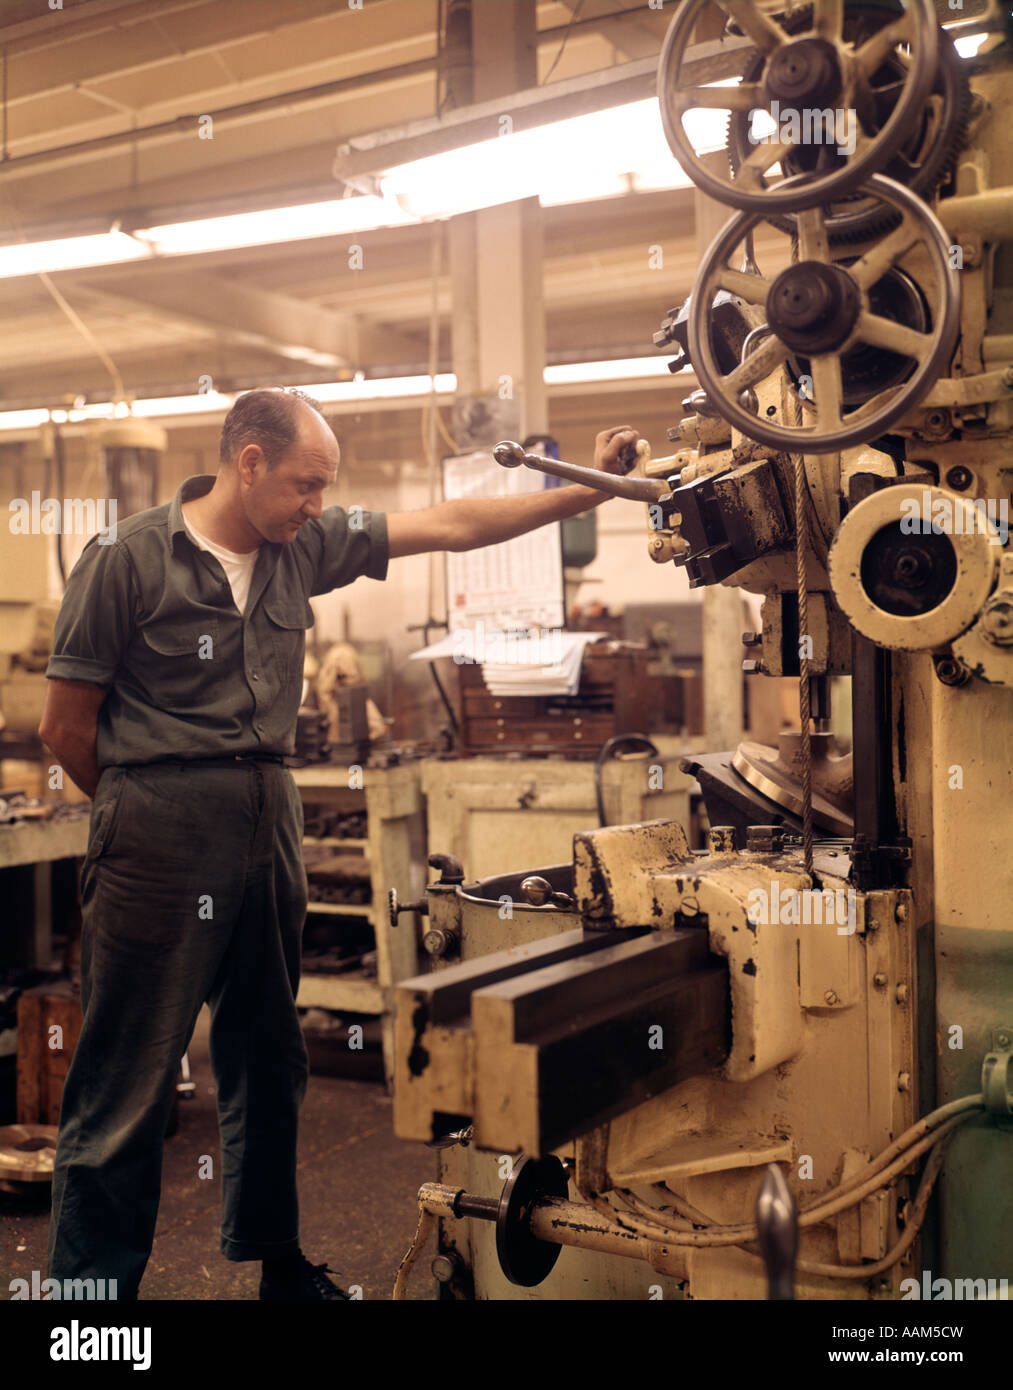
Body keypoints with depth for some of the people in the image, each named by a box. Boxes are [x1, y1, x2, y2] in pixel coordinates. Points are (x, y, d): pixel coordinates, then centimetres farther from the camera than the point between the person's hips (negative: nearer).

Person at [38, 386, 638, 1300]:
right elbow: (66, 725, -5)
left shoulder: (304, 548, 5)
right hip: (160, 834, -6)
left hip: (271, 823, 6)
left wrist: (589, 488, 6)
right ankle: (93, 1280, 15)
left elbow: (450, 527, 8)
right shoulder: (129, 558, -10)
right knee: (127, 1085, 0)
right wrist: (147, 810, 5)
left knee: (268, 1060, 18)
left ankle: (274, 1259, 34)